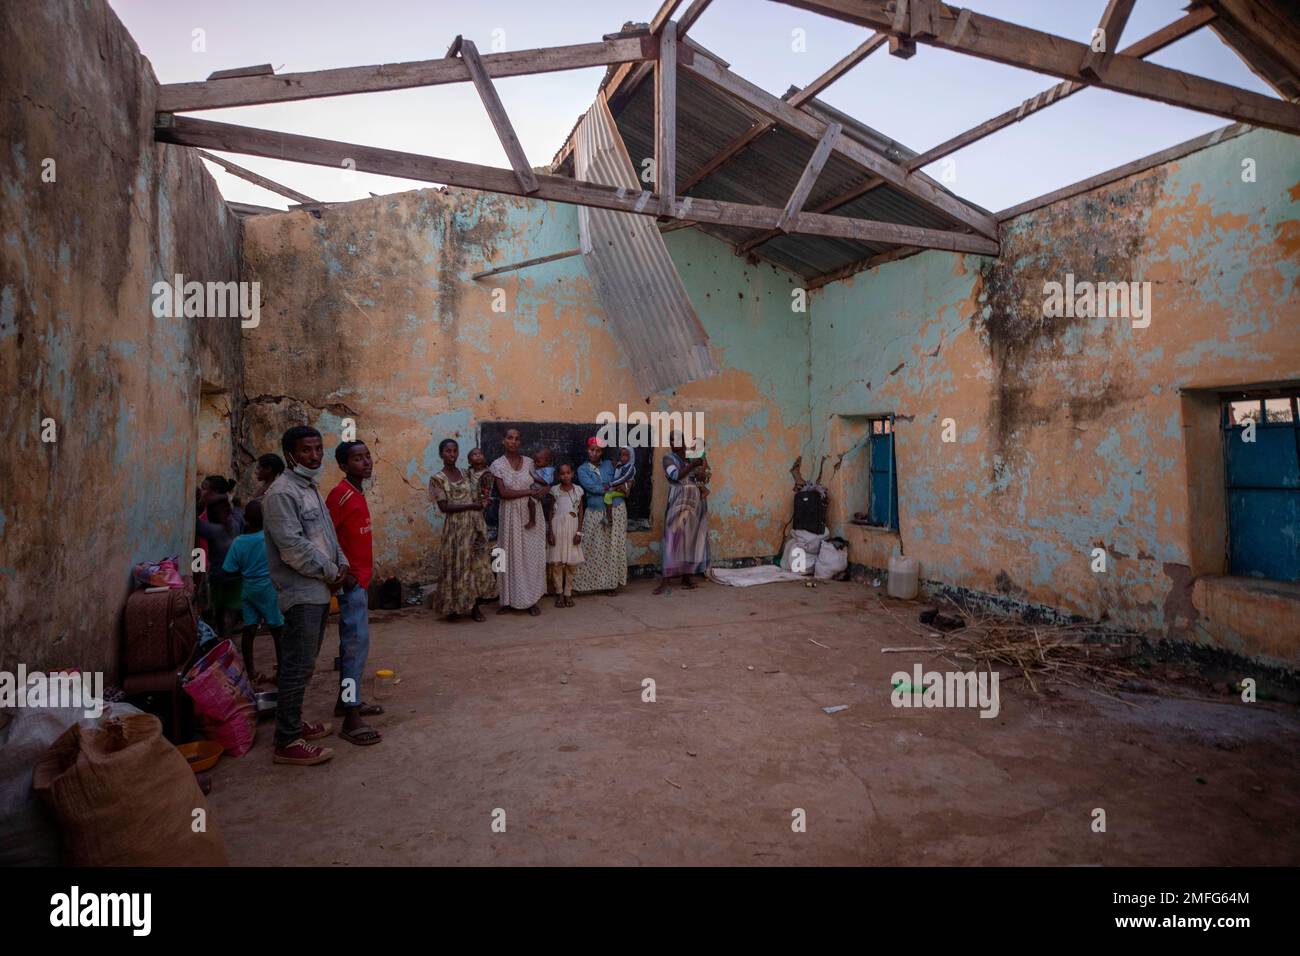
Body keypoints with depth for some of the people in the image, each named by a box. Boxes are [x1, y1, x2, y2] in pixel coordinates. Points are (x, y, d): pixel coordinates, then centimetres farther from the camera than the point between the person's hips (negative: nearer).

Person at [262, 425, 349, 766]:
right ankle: (287, 742, 3)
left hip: (319, 590, 10)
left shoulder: (311, 489, 16)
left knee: (303, 664, 17)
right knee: (298, 667, -5)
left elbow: (327, 534, 21)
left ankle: (294, 722, 30)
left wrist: (342, 563, 5)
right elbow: (293, 547, -22)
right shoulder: (282, 492, -15)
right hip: (301, 592, -10)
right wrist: (330, 572, -13)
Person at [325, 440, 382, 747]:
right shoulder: (341, 494, -17)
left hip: (361, 579, 10)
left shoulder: (357, 493, 12)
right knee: (357, 644, -9)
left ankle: (347, 700, 28)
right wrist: (342, 572, -21)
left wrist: (365, 575, 18)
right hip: (351, 580, -10)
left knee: (353, 643, 16)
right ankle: (351, 718, -6)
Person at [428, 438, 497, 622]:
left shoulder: (467, 475, 10)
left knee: (478, 565, 5)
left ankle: (475, 606, 15)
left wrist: (483, 498, -4)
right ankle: (454, 607, 13)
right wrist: (472, 505, -16)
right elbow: (444, 507, -13)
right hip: (455, 528, -4)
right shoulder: (437, 479, -4)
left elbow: (478, 498, 20)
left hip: (475, 525, 5)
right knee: (456, 566, 0)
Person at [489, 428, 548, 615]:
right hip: (509, 515, -2)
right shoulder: (497, 465, -4)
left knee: (531, 556, 1)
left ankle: (532, 599, 9)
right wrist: (530, 491, -14)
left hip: (529, 513, 2)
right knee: (510, 556, 3)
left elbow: (535, 488, 3)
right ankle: (508, 599, 13)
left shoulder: (529, 462, 3)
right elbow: (503, 493, -13)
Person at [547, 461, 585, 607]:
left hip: (572, 529, 1)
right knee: (556, 561, 1)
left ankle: (568, 593, 14)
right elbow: (550, 512, 2)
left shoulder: (578, 490, 2)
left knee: (572, 562, 3)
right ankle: (559, 593, 13)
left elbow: (580, 512, 4)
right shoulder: (554, 490, -1)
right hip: (557, 528, -1)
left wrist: (579, 531, -2)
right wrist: (550, 531, -5)